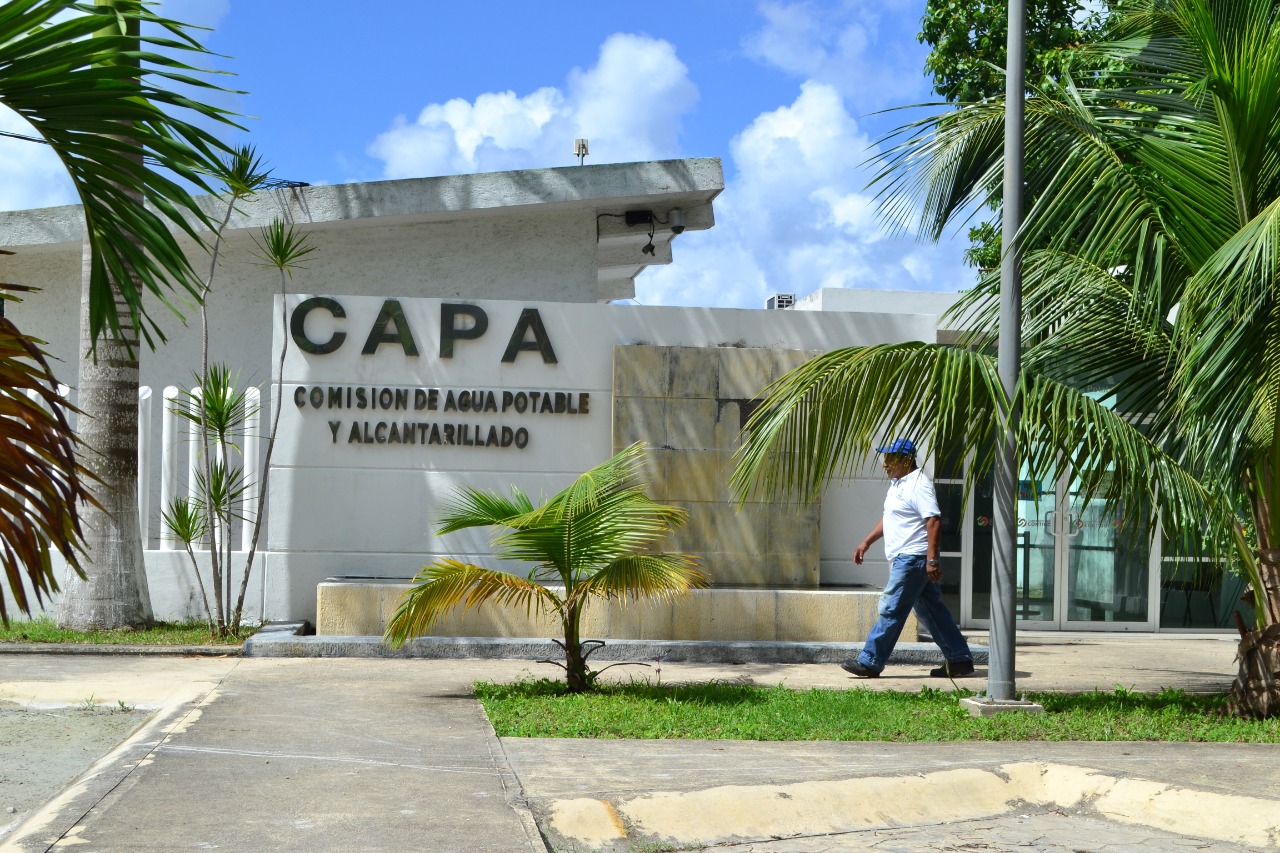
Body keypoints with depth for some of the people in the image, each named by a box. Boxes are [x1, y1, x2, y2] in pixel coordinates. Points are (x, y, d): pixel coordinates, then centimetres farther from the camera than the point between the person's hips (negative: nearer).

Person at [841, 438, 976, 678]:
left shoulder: (918, 485, -15)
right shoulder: (898, 483, 17)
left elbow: (934, 521, -23)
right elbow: (887, 519, 28)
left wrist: (932, 560, -27)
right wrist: (866, 542, 24)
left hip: (912, 559, -11)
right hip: (904, 558, 11)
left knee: (891, 609, -7)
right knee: (930, 610, 12)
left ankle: (869, 662, -3)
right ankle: (959, 659, 17)